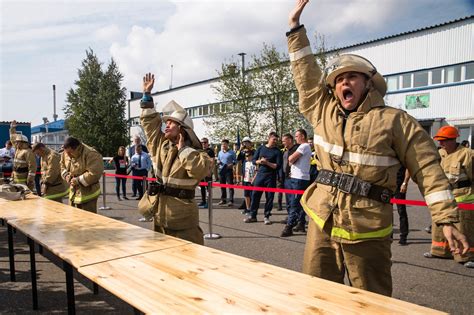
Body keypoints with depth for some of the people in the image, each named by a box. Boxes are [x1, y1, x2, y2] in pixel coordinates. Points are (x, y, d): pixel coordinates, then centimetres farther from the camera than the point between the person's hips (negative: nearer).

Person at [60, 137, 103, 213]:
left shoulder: (91, 154, -21)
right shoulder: (65, 154, 4)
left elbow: (94, 173, -26)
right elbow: (62, 167, 21)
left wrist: (78, 180, -22)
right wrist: (66, 175, 0)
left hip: (87, 194, -7)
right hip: (73, 193, 8)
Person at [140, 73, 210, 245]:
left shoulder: (195, 152, -11)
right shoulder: (160, 145, 6)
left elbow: (202, 169, -32)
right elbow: (150, 122, 14)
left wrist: (183, 149, -21)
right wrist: (147, 94, 13)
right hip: (160, 214, 7)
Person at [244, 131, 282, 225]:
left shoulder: (277, 151, -1)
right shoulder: (261, 148, 7)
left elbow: (278, 166, -8)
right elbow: (253, 160, 8)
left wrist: (267, 163, -17)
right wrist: (259, 161, -12)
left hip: (270, 177, -2)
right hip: (260, 175, 2)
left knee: (269, 197, 2)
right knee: (255, 195, 4)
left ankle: (266, 216, 14)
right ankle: (252, 215, 14)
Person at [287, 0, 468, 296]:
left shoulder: (394, 120, -4)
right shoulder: (323, 112, 7)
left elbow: (428, 170, -6)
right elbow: (306, 74, 13)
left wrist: (447, 220, -11)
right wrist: (296, 27, 13)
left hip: (367, 230, -4)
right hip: (322, 222, 4)